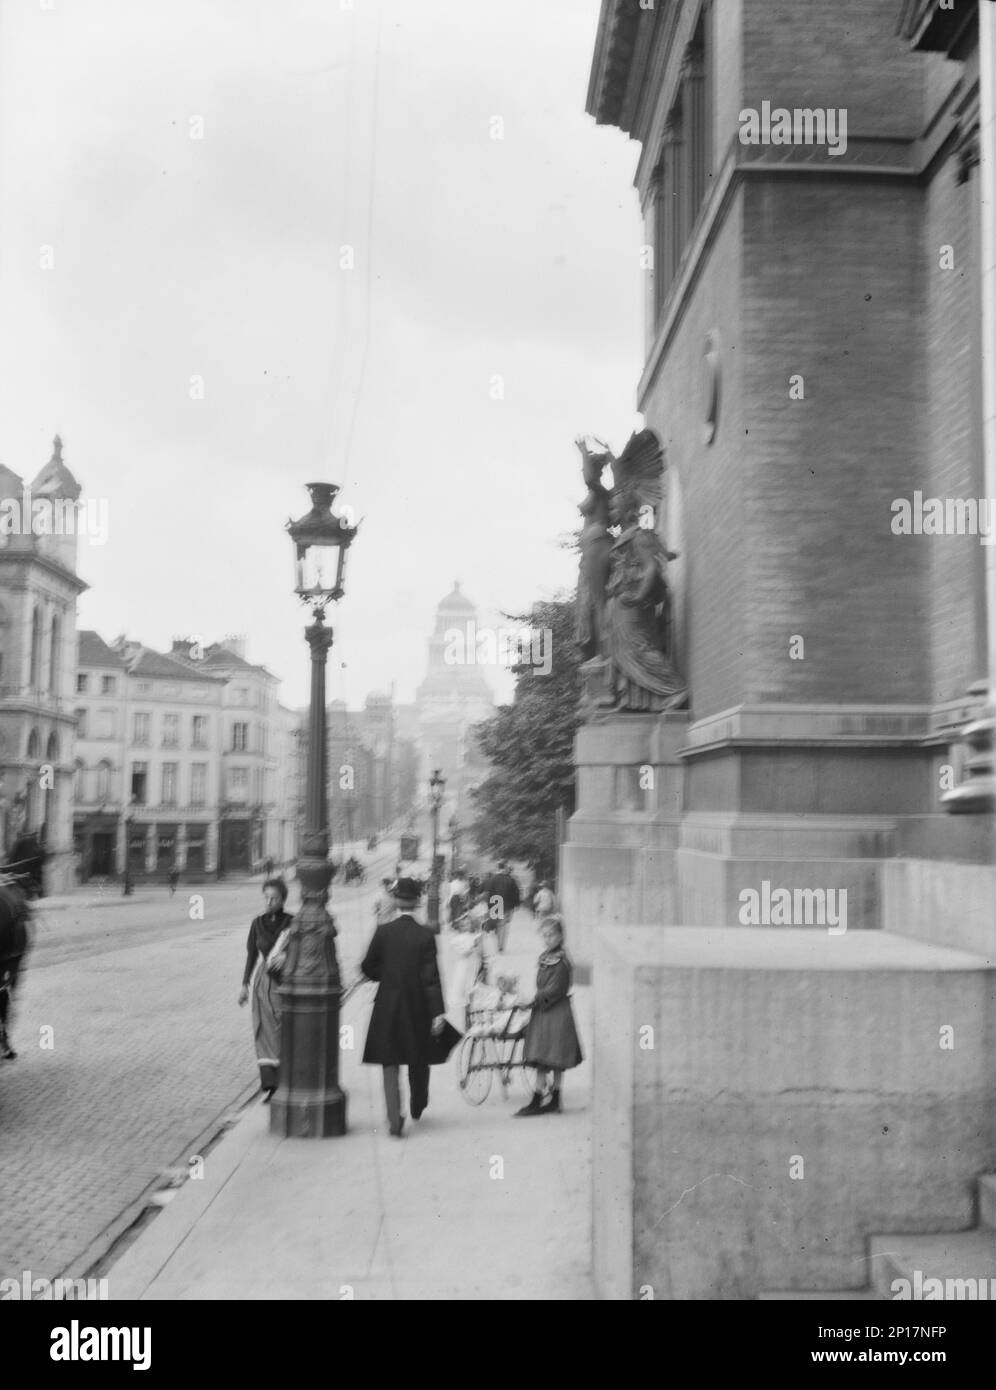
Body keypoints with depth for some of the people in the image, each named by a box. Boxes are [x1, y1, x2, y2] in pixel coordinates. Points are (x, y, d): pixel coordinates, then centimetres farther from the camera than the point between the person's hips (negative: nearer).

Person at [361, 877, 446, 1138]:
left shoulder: (383, 931, -7)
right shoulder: (425, 935, -11)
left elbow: (368, 968, -1)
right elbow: (431, 976, -13)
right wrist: (438, 1013, -11)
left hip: (387, 1006, 0)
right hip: (418, 1006, 0)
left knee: (390, 1064, 5)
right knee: (418, 1060, 20)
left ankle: (395, 1119, -3)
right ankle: (417, 1106, 40)